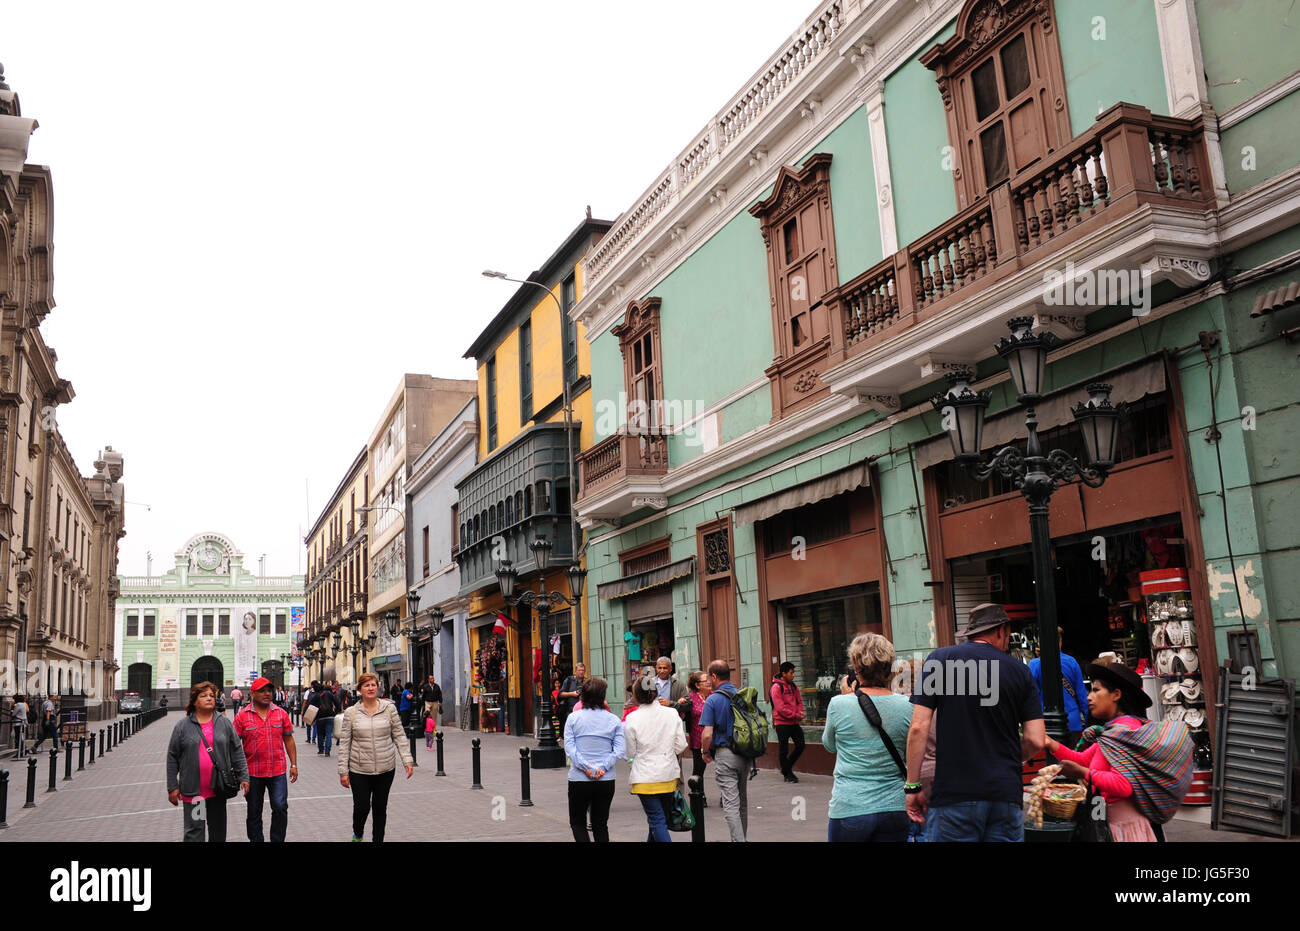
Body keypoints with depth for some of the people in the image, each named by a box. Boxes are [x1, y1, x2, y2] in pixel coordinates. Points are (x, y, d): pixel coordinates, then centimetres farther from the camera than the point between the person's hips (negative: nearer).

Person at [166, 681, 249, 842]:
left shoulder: (225, 724, 5)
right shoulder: (183, 726, 0)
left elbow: (237, 751, 6)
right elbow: (172, 758, 2)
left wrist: (243, 777, 0)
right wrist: (172, 787, 0)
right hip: (193, 790, -2)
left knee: (218, 833, 13)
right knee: (194, 832, -1)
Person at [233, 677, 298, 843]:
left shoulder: (281, 713, 4)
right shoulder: (242, 716, -2)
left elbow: (289, 740, 9)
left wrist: (293, 764, 7)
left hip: (278, 771, 1)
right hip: (253, 772, -1)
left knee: (280, 807, -4)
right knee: (254, 812, 10)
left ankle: (277, 840, 11)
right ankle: (255, 840, 24)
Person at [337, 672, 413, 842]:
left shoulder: (389, 709, 1)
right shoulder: (351, 713, -1)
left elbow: (399, 736, 3)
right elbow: (344, 744, 1)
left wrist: (407, 760, -4)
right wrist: (343, 771, -2)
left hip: (386, 769, 1)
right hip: (359, 771, -1)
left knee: (380, 807, 9)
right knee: (362, 807, 1)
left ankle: (378, 839, 26)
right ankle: (357, 834, 32)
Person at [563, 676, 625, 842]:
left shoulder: (573, 718, -2)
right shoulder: (614, 720, 1)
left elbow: (569, 747, -10)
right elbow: (619, 750, -8)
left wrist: (586, 767, -13)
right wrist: (603, 767, -11)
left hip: (579, 779, -2)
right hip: (606, 780, 2)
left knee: (577, 822, 12)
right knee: (601, 824, 13)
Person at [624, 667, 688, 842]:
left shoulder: (632, 719, -12)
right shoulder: (672, 714, -4)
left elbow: (630, 752, -5)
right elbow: (680, 745, 1)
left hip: (645, 778, -4)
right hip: (668, 775, 4)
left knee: (657, 820, -2)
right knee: (662, 817, 19)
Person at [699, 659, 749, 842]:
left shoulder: (712, 700, -9)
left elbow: (707, 734, -15)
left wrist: (705, 752, 3)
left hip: (725, 754, -6)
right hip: (745, 755, 6)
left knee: (731, 803, -3)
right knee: (743, 801, 18)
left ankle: (738, 840, -8)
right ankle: (742, 837, 29)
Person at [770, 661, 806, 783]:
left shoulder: (793, 686, 12)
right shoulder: (776, 687, -13)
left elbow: (799, 701, 14)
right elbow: (780, 708, -17)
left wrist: (799, 714, -7)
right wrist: (795, 715, -18)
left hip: (794, 722, 7)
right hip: (782, 723, -7)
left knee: (800, 746, 6)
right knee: (783, 749, 1)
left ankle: (786, 768, 24)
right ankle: (787, 774, 15)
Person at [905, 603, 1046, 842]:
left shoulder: (939, 659, 1)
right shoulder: (1019, 671, 7)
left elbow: (919, 728, -5)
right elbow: (1037, 740, 3)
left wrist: (913, 786, 1)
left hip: (954, 795, -2)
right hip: (1007, 793, 2)